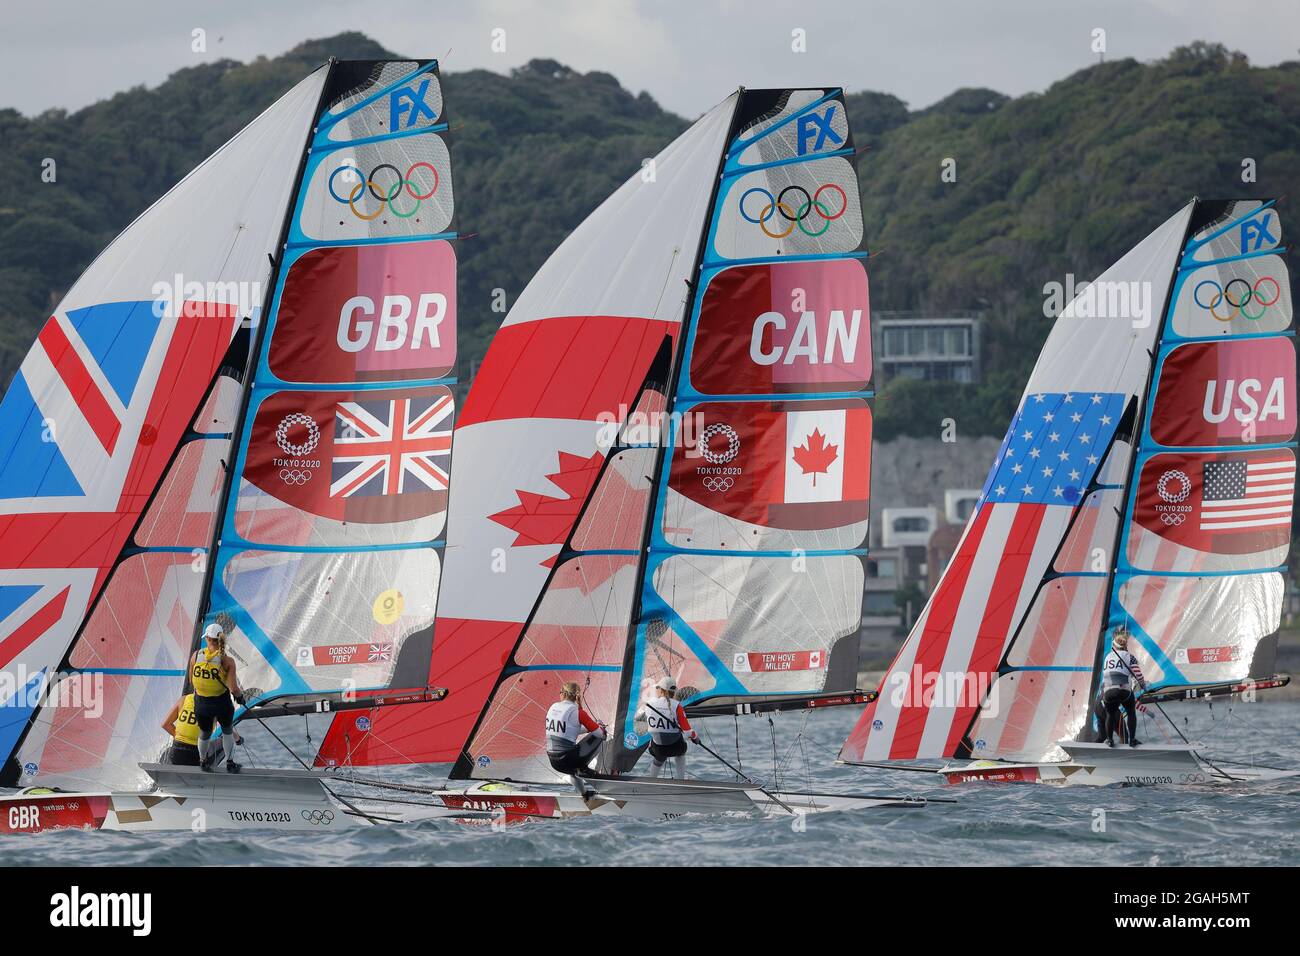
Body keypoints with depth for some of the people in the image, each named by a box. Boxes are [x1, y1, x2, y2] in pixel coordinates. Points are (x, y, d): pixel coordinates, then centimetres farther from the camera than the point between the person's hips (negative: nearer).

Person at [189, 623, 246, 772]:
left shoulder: (196, 655, -9)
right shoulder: (227, 660, -17)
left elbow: (191, 681, 4)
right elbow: (234, 689, -19)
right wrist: (240, 697, 3)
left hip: (201, 704, 2)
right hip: (222, 704, -2)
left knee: (205, 733, 30)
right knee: (227, 731, 29)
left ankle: (203, 760, 52)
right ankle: (229, 763, 38)